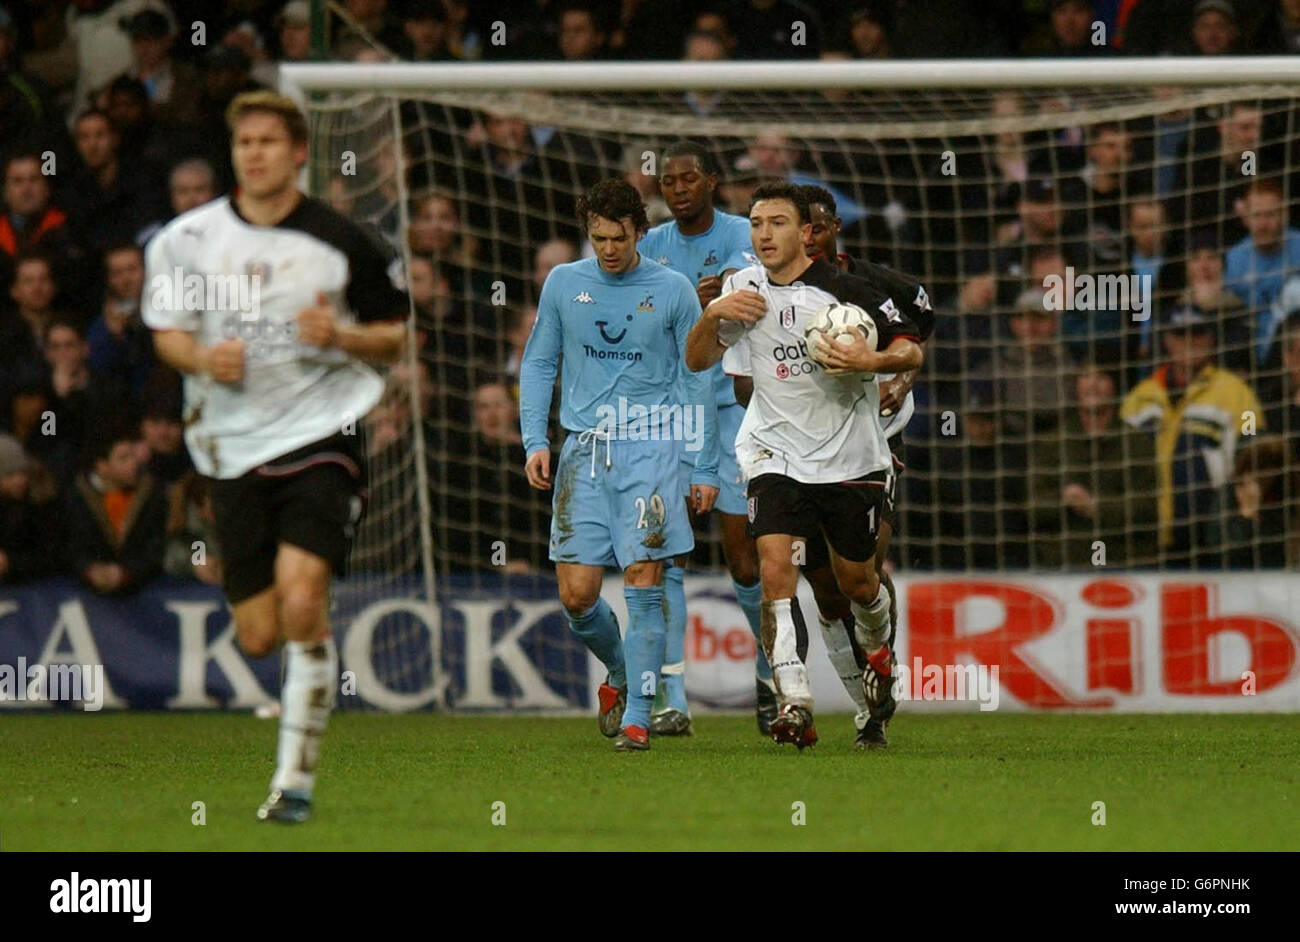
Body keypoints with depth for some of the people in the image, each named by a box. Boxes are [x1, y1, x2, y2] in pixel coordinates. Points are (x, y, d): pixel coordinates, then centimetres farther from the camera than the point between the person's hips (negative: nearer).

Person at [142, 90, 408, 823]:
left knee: (302, 598, -21)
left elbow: (395, 338, 7)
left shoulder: (340, 241, -1)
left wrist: (341, 336, -14)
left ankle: (298, 776, -11)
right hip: (235, 446, 3)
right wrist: (204, 358, -10)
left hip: (321, 436, -3)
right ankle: (321, 663, 40)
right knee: (258, 636, 3)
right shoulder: (188, 240, 4)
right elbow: (167, 334, 12)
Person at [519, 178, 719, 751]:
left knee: (643, 586, -11)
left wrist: (706, 468, 4)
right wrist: (535, 441, 4)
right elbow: (538, 364, 16)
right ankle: (620, 672, 26)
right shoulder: (563, 283, 8)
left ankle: (637, 715, -7)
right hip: (584, 449, 2)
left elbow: (698, 381, 7)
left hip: (650, 449, -2)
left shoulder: (672, 290, 2)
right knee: (576, 594, -3)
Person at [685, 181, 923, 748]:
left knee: (855, 580, 11)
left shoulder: (847, 290, -11)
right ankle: (795, 702, -22)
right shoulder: (745, 287, 3)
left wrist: (872, 361, -29)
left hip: (851, 457, -2)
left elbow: (912, 351, -8)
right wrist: (712, 316, -10)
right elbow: (697, 361, 9)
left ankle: (878, 651, 46)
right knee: (775, 569, -18)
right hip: (776, 455, 2)